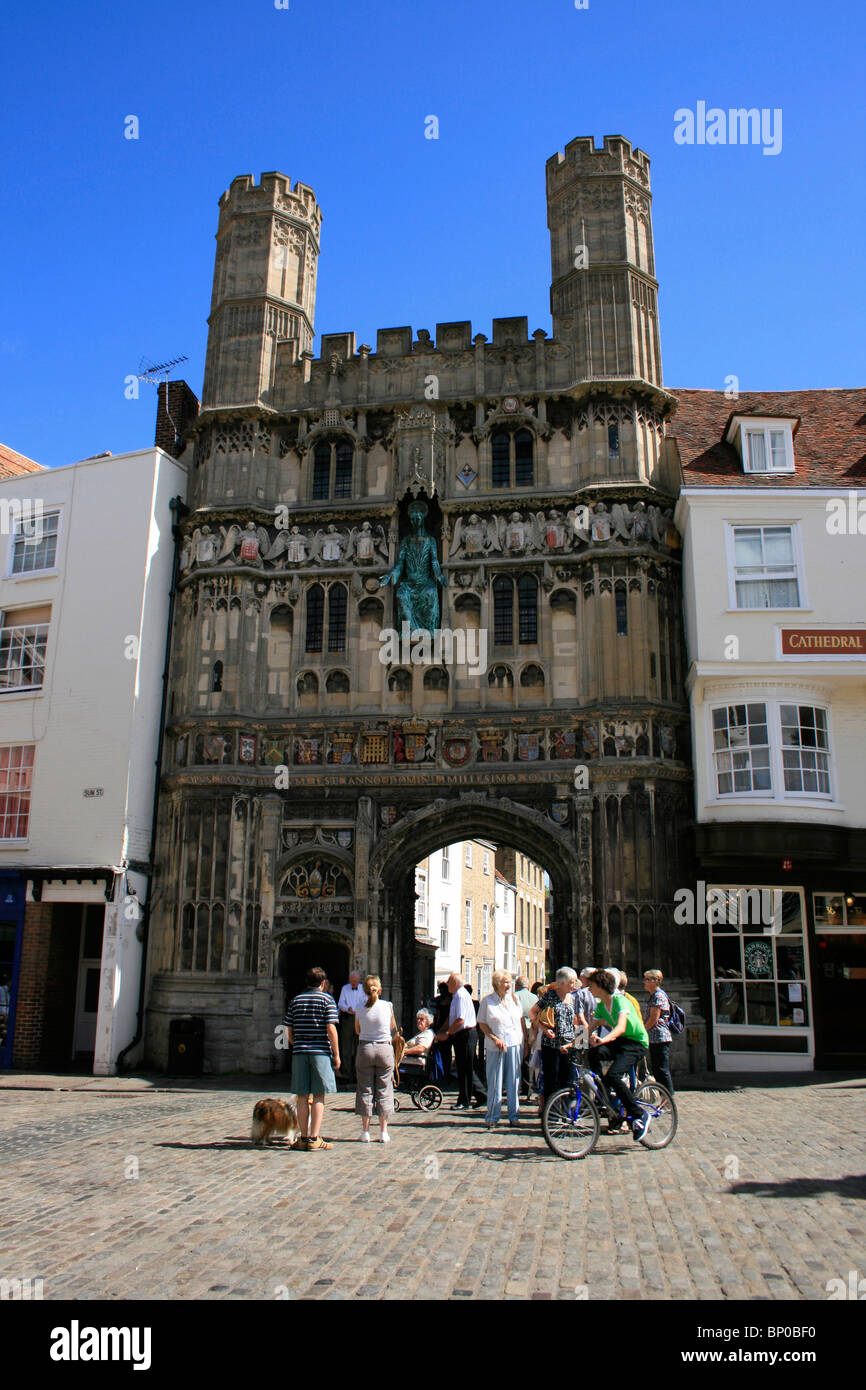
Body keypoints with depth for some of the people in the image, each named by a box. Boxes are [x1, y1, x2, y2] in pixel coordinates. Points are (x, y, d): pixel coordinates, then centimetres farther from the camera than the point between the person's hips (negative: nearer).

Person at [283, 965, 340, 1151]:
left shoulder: (296, 1000, 11)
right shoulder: (326, 999, -1)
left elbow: (289, 1031, 10)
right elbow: (331, 1029, -9)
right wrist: (336, 1055, -3)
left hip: (299, 1052, 4)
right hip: (321, 1052, -4)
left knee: (302, 1097, 8)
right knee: (319, 1096, 1)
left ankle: (304, 1138, 11)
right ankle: (314, 1139, -2)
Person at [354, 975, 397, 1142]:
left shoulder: (360, 1009, -3)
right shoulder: (388, 1006, -5)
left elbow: (357, 1031, 11)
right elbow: (393, 1028, 8)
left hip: (365, 1048, 1)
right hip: (385, 1048, 0)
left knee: (365, 1090, 8)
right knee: (384, 1090, 8)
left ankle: (365, 1131, 10)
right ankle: (383, 1132, 10)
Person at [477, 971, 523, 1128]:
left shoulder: (514, 999, 8)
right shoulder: (487, 1001, -2)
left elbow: (521, 1019, 15)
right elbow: (482, 1023, 0)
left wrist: (524, 1042, 10)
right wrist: (494, 1038, -12)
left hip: (515, 1045, 3)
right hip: (495, 1047, -3)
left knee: (514, 1082, 6)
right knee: (494, 1082, 1)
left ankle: (513, 1116, 15)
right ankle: (492, 1117, 11)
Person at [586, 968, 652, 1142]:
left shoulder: (620, 1000, -20)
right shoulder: (600, 1006, 5)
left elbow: (621, 1027, -36)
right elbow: (592, 1028, 7)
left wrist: (604, 1039, -53)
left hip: (636, 1044, -7)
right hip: (619, 1042, 7)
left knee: (612, 1076, -27)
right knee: (594, 1053, -23)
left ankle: (640, 1115, -10)